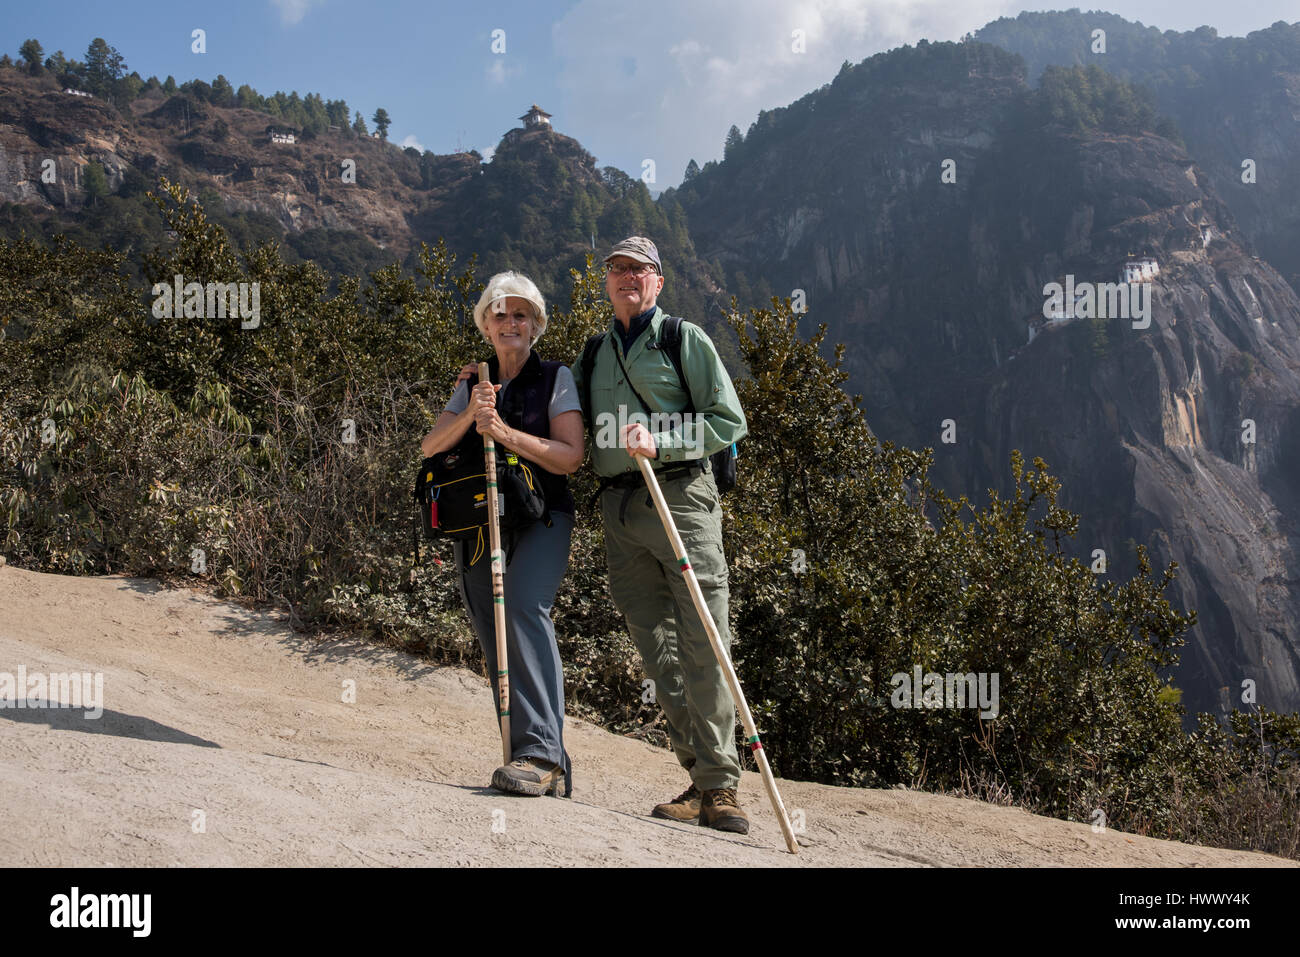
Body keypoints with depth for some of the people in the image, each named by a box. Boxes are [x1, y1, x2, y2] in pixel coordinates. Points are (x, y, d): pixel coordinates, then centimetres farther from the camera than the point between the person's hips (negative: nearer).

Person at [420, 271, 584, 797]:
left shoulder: (555, 378, 4)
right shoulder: (473, 384, 17)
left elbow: (570, 457, -7)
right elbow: (431, 447, 5)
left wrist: (506, 434, -18)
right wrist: (469, 415, -13)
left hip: (541, 517, -5)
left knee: (523, 606, -29)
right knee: (495, 644, 1)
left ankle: (540, 751, -32)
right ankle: (549, 769, 7)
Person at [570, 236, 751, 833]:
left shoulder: (685, 339, 7)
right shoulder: (593, 356, 22)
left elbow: (728, 420, 1)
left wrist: (662, 442, -13)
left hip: (680, 496, -5)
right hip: (618, 509, 5)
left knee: (703, 644, -11)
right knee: (657, 652, 1)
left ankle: (720, 787, -8)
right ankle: (701, 780, 7)